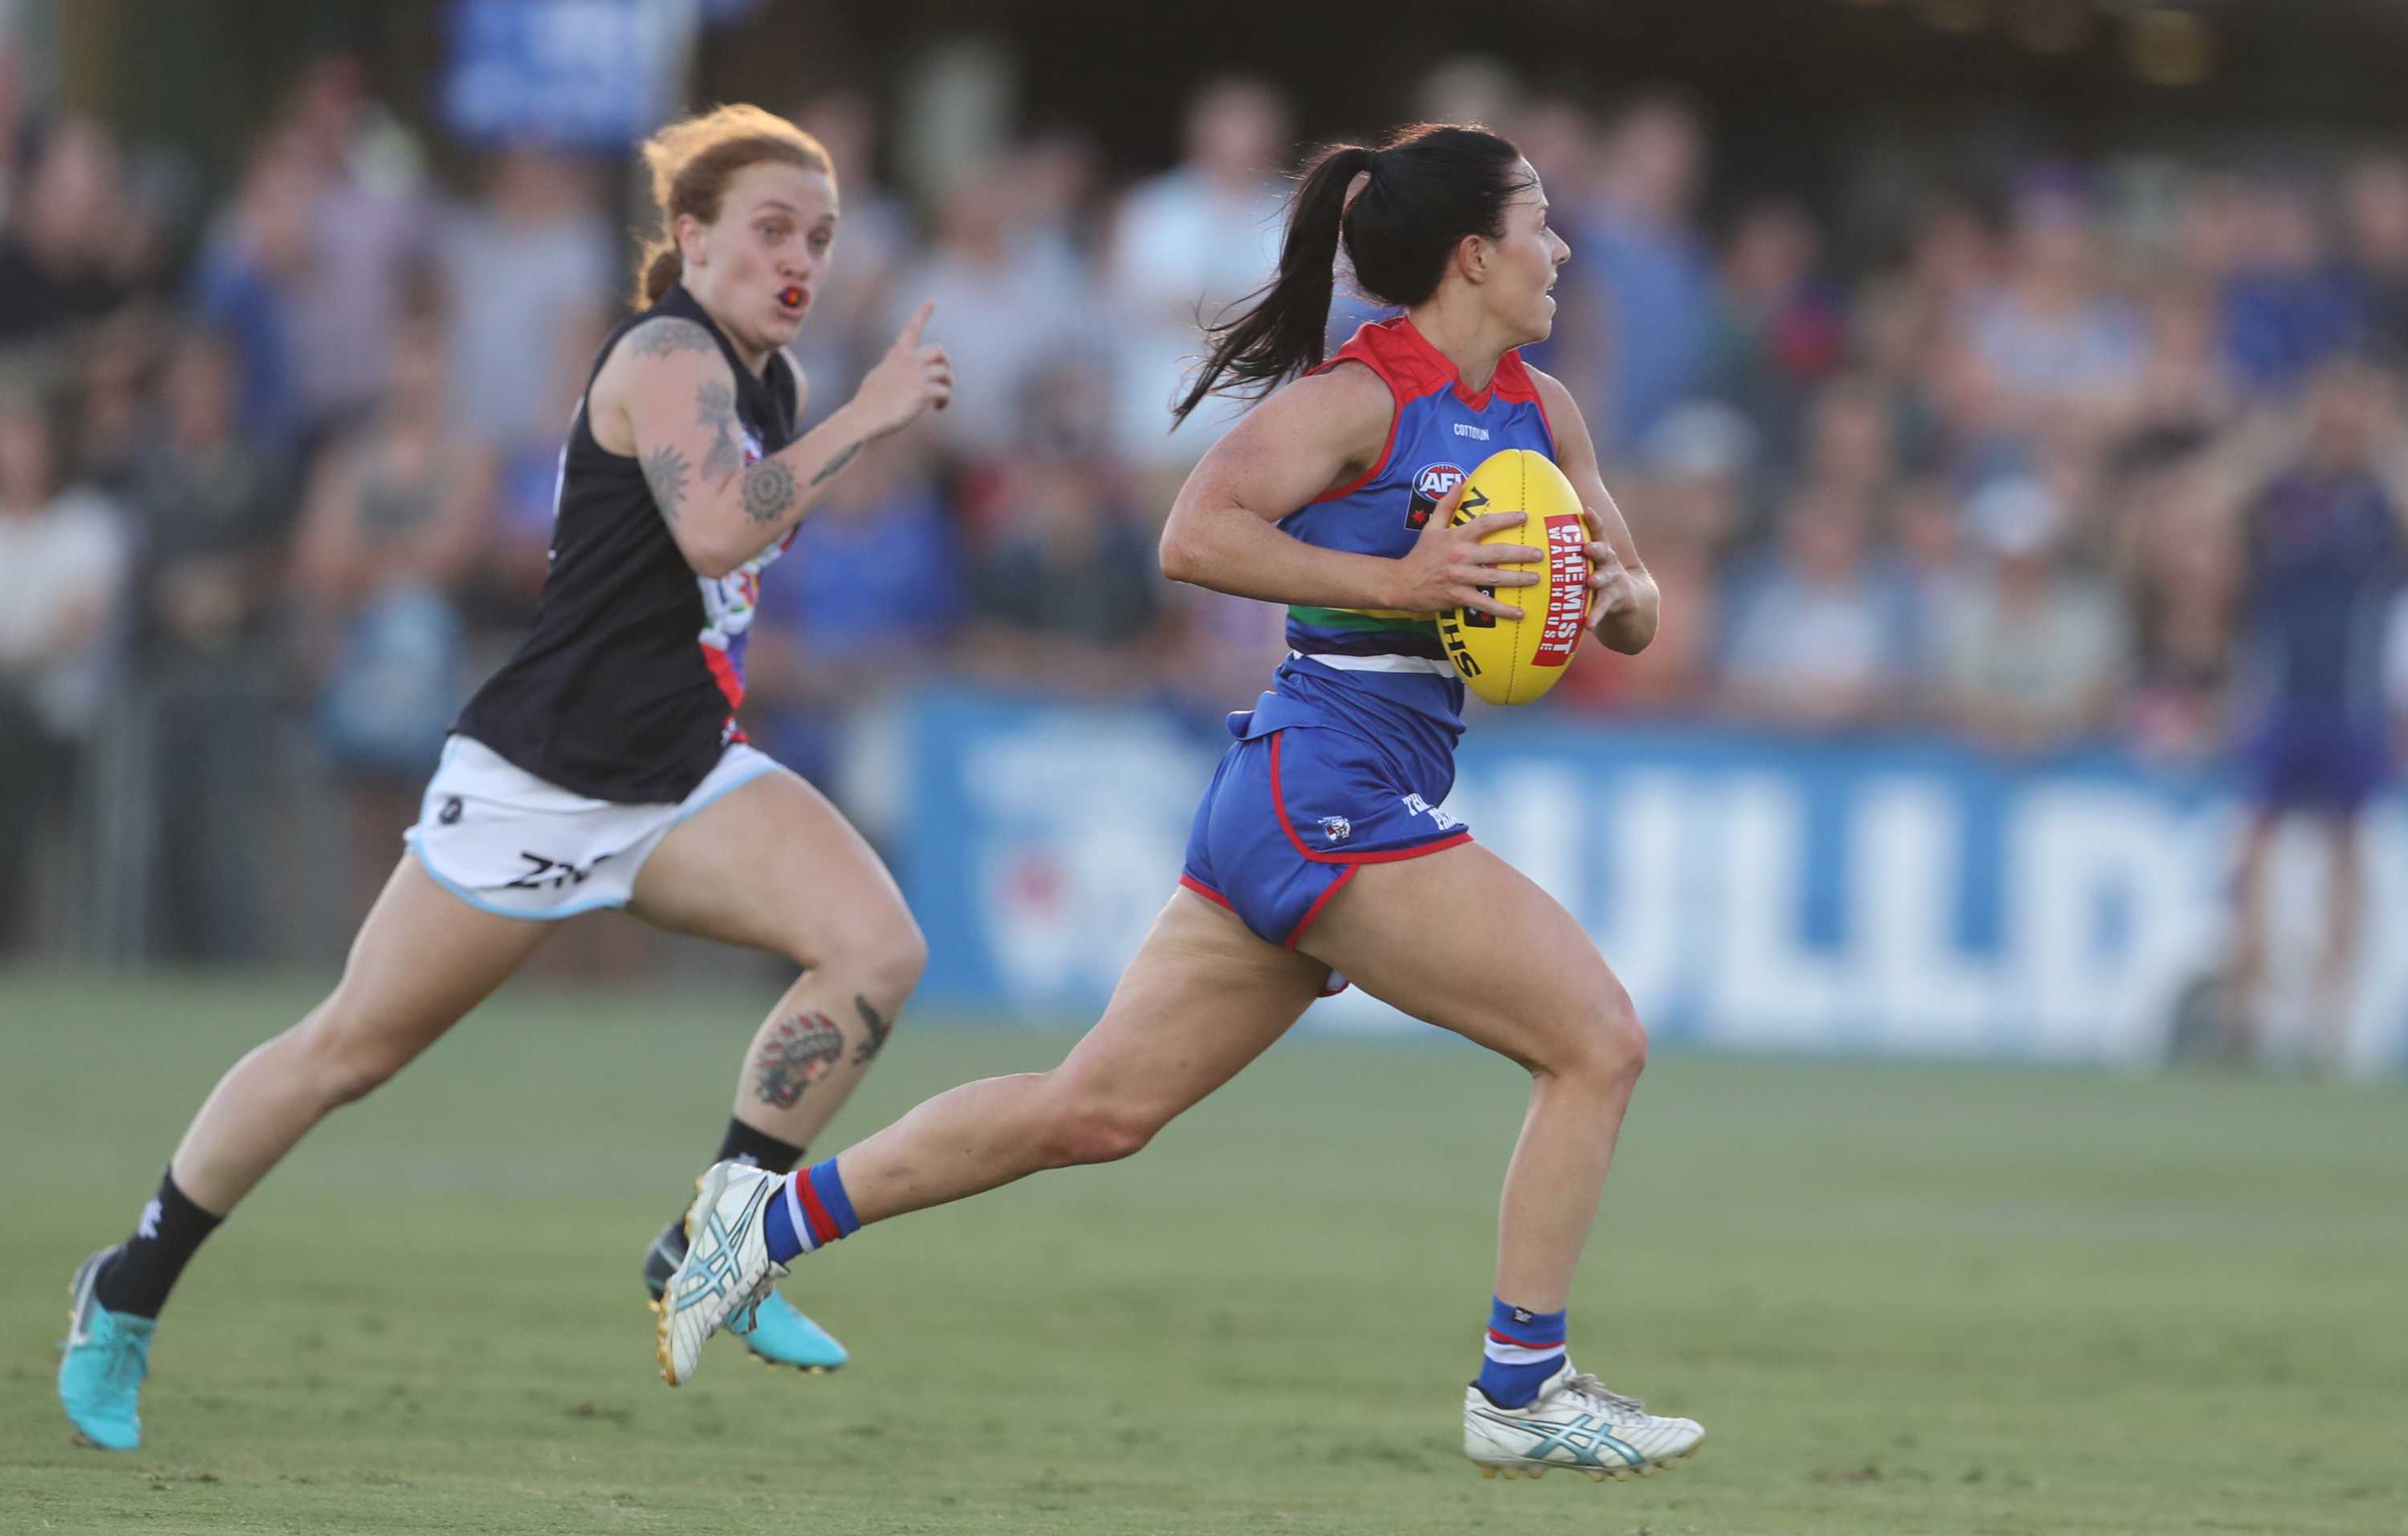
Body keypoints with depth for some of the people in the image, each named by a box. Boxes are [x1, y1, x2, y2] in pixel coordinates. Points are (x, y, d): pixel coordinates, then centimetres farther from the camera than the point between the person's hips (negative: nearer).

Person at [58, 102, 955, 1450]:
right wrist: (868, 417, -31)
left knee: (881, 945, -17)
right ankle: (129, 1292, 22)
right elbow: (713, 529, -35)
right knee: (351, 1048, 3)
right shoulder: (666, 357, -16)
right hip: (539, 780, -7)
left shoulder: (770, 380, 9)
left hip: (686, 781, 7)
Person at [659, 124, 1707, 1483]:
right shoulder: (1360, 399, -11)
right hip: (1332, 796, -9)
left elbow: (1637, 613, 20)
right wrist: (1393, 581, -27)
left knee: (1098, 1110, 10)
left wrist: (1618, 595, -4)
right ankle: (1524, 1394, -1)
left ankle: (778, 1218, 16)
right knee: (1600, 1040, -8)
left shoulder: (1539, 412, 15)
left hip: (1285, 812, 9)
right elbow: (1197, 535, -22)